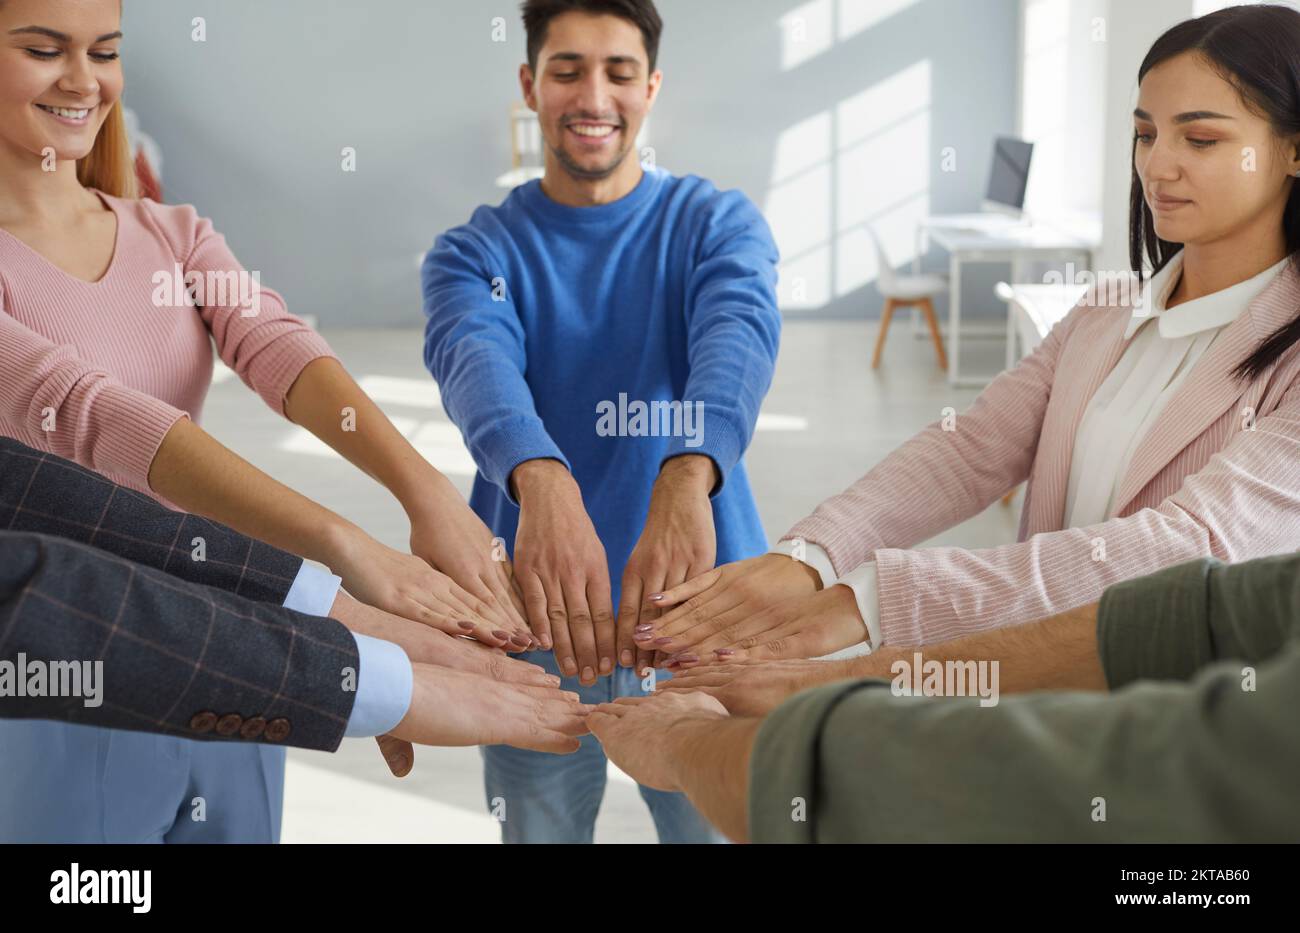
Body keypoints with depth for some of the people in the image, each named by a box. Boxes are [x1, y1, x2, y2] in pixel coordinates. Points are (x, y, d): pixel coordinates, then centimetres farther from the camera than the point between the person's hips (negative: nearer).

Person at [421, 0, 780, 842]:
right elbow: (476, 361, -24)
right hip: (536, 616, 1)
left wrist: (686, 481, -46)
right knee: (538, 830, 15)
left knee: (722, 824, 10)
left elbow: (739, 338, -23)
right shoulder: (476, 253, -1)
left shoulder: (718, 224, -1)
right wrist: (543, 485, -47)